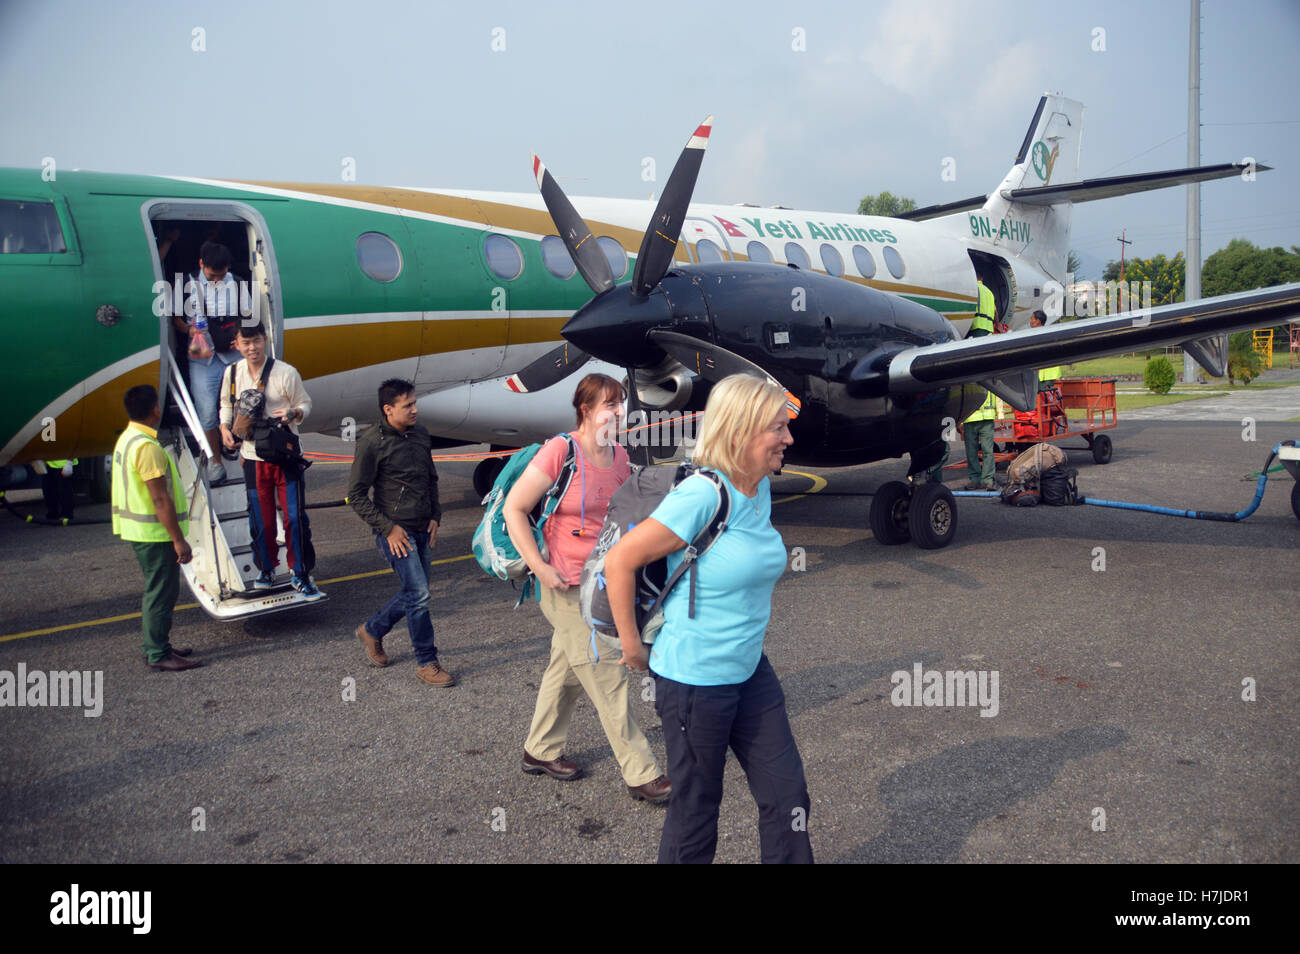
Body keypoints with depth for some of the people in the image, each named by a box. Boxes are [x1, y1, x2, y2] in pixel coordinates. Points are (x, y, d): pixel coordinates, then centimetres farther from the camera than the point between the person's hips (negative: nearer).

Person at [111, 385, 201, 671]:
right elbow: (160, 499, -23)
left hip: (138, 530, 10)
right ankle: (159, 655, 6)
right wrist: (178, 539, -20)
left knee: (156, 590, 19)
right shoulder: (147, 447, -22)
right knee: (162, 592, -1)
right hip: (155, 532, -10)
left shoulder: (126, 439, 10)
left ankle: (155, 646, 29)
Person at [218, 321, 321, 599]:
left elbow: (305, 404, 1)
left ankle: (300, 575, 10)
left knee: (295, 517, -4)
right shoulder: (232, 373, 2)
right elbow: (226, 405, 18)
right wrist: (225, 428, 0)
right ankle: (267, 570, 30)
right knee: (261, 521, 9)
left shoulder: (286, 372, -9)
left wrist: (293, 413, -21)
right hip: (253, 457, 3)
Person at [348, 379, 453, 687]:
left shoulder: (421, 435, 8)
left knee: (414, 593, 13)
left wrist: (434, 517, 9)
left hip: (422, 529, 7)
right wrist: (387, 528, -14)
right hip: (396, 531, -7)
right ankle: (426, 662, 6)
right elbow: (356, 494, -10)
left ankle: (372, 631, 37)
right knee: (419, 594, -9)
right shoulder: (372, 443, -12)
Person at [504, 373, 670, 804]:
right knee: (607, 677, -1)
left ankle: (540, 750, 38)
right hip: (566, 586, -7)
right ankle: (640, 773, 9)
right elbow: (514, 508, -14)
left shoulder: (620, 455, 3)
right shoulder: (561, 451, -17)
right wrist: (539, 567, -18)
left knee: (567, 668, 20)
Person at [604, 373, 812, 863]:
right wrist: (633, 647, -12)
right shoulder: (703, 493, -23)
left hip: (751, 671, 8)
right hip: (695, 679, -7)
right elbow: (619, 561, -21)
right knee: (695, 811, 11)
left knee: (788, 797, 12)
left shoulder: (761, 488, 2)